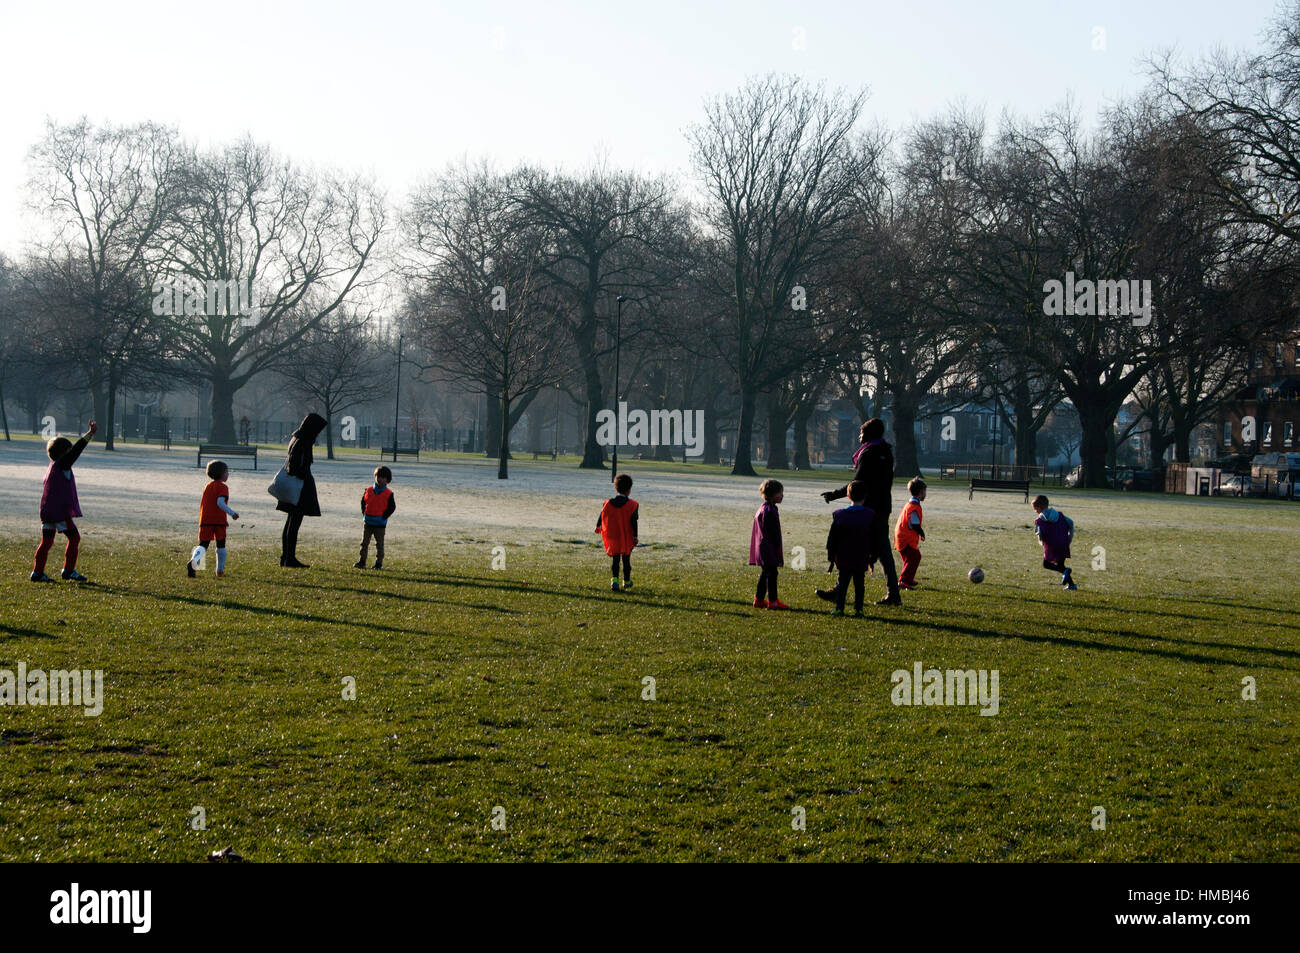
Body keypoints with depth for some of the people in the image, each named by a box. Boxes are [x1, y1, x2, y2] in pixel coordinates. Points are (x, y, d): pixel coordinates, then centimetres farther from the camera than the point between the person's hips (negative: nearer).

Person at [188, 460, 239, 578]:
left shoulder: (208, 486, 17)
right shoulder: (223, 487, -6)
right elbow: (220, 502, -22)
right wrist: (232, 513, -19)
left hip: (205, 520, 5)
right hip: (219, 520, -5)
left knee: (203, 545, 1)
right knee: (221, 545, 11)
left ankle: (193, 560, -28)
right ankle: (220, 570, 15)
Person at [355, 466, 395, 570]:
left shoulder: (388, 494, -5)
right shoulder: (369, 490, 5)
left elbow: (392, 507, -3)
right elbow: (363, 502, 15)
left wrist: (384, 517, -10)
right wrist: (364, 514, 5)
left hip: (380, 523, -3)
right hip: (368, 522, 3)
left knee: (379, 544, 3)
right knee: (364, 542, 4)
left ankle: (379, 563, 11)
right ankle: (362, 562, 10)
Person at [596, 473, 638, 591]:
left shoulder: (608, 503, -3)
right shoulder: (632, 505, -10)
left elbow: (601, 517, 6)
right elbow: (633, 522, -14)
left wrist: (598, 528, 24)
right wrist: (635, 537, -10)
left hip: (613, 537, 1)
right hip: (627, 539, -1)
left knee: (615, 560, 8)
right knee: (626, 559, 15)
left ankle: (614, 580, -12)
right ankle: (626, 581, 27)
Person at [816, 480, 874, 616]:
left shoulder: (839, 515, -3)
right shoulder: (870, 516, -4)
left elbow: (832, 539, 2)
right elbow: (873, 539, 1)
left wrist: (831, 557, 10)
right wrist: (872, 557, 11)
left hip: (843, 558, 0)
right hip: (861, 559, 0)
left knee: (842, 583, 7)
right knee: (859, 584, 9)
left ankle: (839, 608, 3)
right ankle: (858, 608, 9)